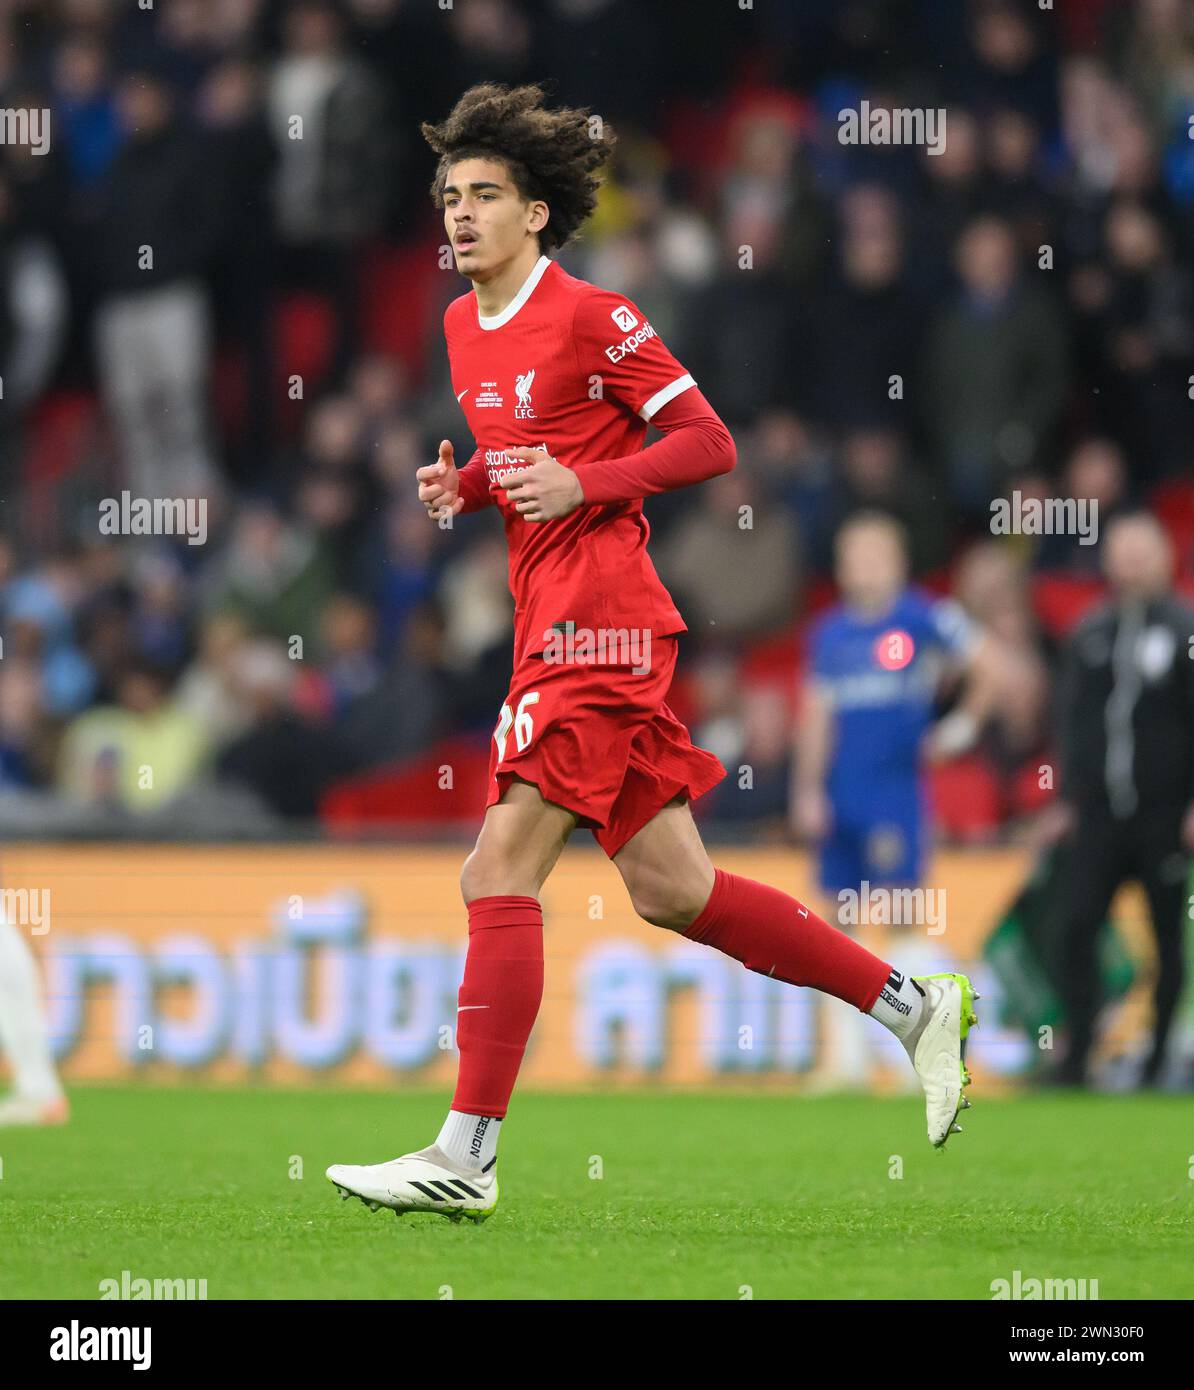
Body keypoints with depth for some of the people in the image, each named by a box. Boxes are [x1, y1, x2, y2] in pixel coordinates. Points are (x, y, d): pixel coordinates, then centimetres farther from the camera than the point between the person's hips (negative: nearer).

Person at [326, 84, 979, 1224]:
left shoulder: (591, 316, -9)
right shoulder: (464, 328, 15)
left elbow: (709, 443, -9)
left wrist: (582, 485, -19)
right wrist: (460, 486, 9)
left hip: (596, 625, -9)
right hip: (551, 624, 9)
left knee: (501, 868, -13)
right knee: (670, 889, 10)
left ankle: (465, 1157, -13)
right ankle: (913, 1007, 19)